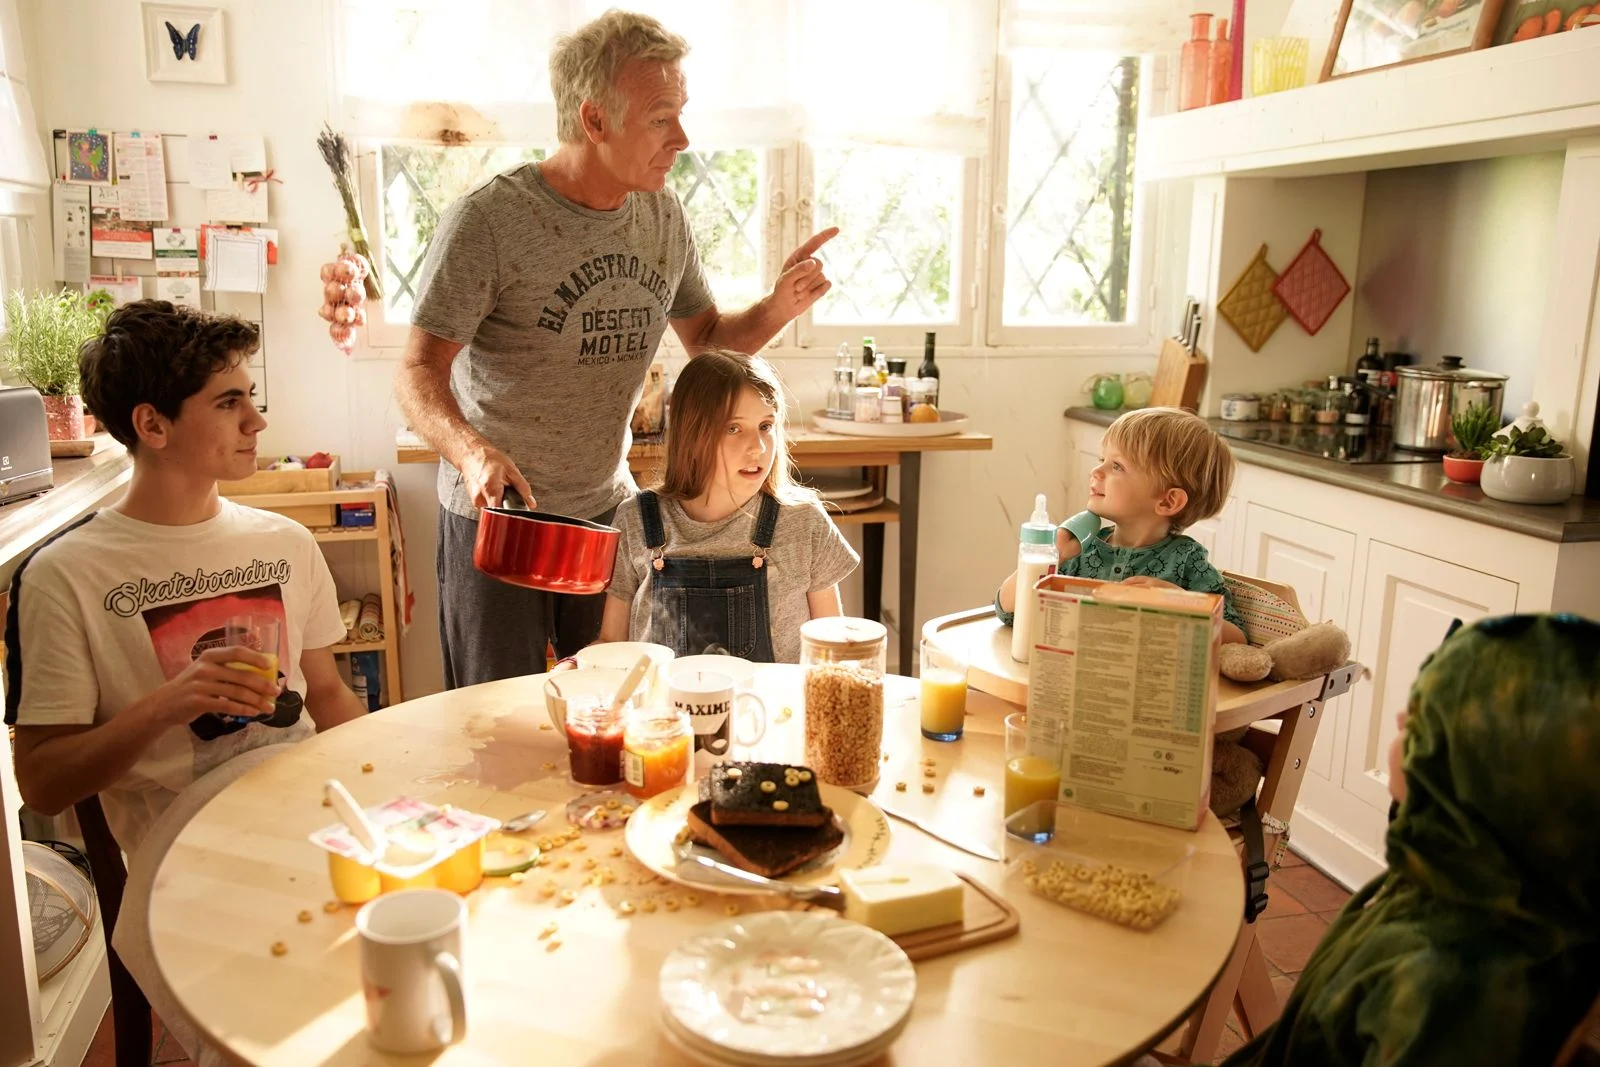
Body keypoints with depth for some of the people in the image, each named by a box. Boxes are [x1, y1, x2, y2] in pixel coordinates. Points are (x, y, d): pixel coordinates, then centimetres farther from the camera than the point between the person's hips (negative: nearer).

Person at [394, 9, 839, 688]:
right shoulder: (487, 221, -16)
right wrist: (474, 453, -36)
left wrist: (779, 307, -8)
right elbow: (419, 374, -16)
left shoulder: (663, 215, 2)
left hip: (608, 508, 5)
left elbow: (707, 340, 12)